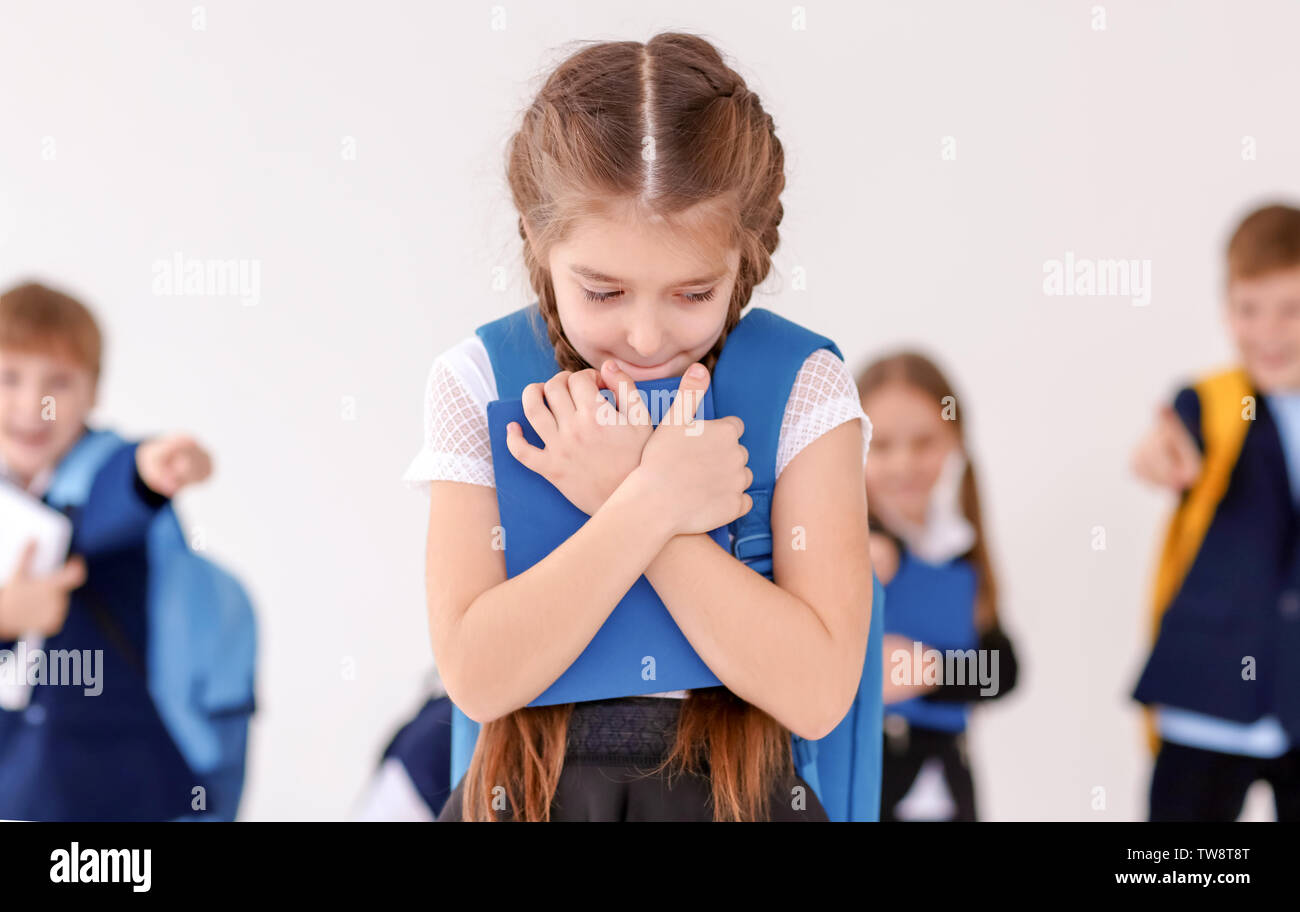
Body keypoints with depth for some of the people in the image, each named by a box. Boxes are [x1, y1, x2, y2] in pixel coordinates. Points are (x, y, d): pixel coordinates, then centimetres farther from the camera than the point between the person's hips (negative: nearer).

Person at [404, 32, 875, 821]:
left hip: (739, 788, 0)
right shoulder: (477, 383, 0)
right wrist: (654, 503, -17)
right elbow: (476, 678, -10)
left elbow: (817, 693, -12)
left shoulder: (805, 387, -3)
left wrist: (620, 497, -15)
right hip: (533, 789, 1)